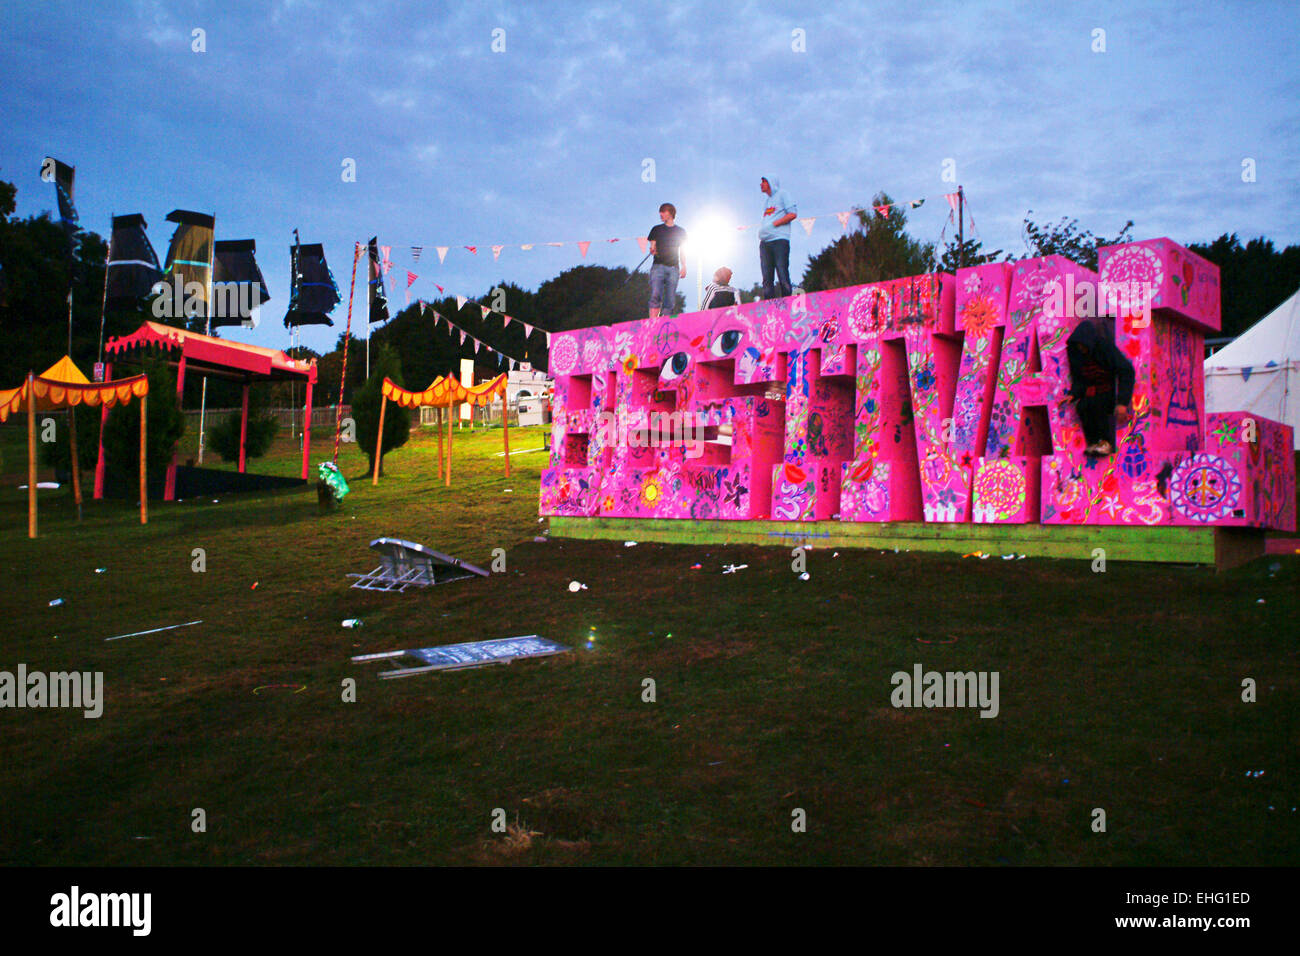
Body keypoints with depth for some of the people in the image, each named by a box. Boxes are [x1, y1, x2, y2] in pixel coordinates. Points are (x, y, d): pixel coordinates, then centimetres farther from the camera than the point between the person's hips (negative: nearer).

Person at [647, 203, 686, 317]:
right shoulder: (656, 229, 17)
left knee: (670, 300, -6)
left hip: (673, 268, 1)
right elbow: (652, 247, 13)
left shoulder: (680, 231, 18)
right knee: (656, 296, -18)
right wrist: (652, 251, -10)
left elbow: (682, 252, 16)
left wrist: (683, 267, 5)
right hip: (658, 266, -1)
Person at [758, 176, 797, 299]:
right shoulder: (767, 202, 27)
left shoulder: (782, 194, 6)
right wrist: (761, 230, 9)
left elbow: (793, 214, -6)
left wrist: (774, 224, -10)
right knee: (767, 278, -2)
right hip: (764, 242, 7)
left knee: (782, 275, -12)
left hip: (779, 239, -7)